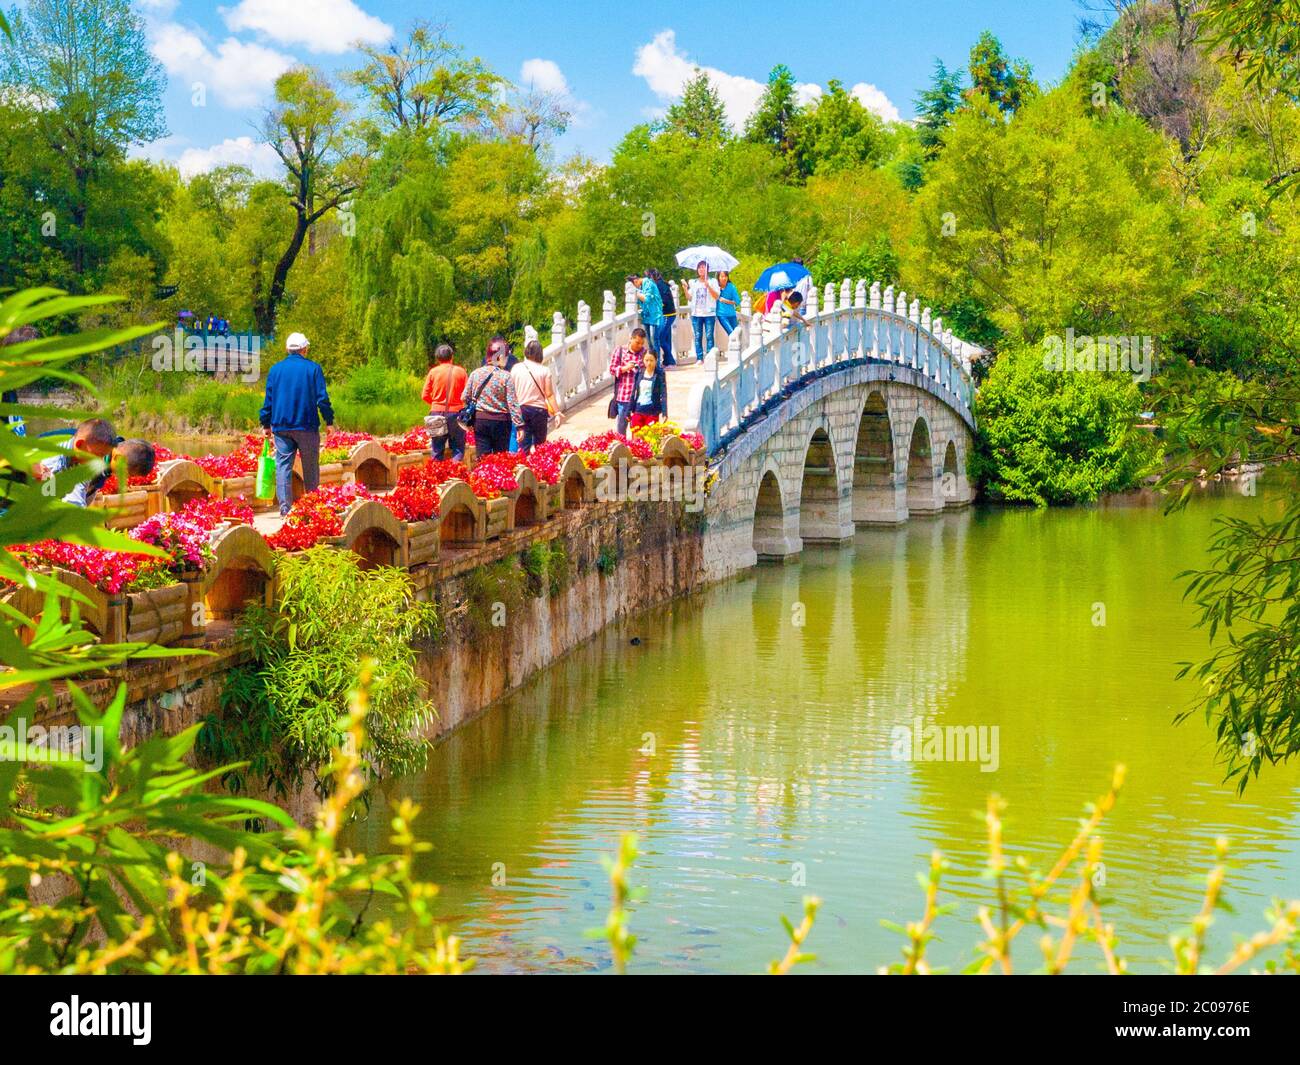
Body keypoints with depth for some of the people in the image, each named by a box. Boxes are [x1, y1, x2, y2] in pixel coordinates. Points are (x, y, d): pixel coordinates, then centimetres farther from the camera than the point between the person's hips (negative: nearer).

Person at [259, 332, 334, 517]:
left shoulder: (275, 369, 6)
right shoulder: (313, 368, -2)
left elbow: (268, 399, 8)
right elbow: (322, 398, -4)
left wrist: (266, 424, 15)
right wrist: (329, 420, 6)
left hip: (281, 426, 2)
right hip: (307, 426, -2)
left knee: (283, 466, 1)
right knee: (310, 467, 7)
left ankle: (284, 508, -7)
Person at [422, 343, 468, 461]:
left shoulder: (433, 371, 0)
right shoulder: (460, 371, -1)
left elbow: (425, 396, 0)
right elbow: (467, 394, -3)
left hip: (437, 413, 1)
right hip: (456, 413, -1)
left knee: (437, 451, 8)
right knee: (458, 448, 7)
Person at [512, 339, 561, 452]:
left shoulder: (516, 368, 0)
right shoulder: (544, 371, -6)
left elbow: (512, 392, 6)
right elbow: (549, 395, -6)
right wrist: (557, 412, 0)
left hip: (521, 408, 2)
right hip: (539, 409, -2)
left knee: (523, 445, 4)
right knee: (539, 443, 8)